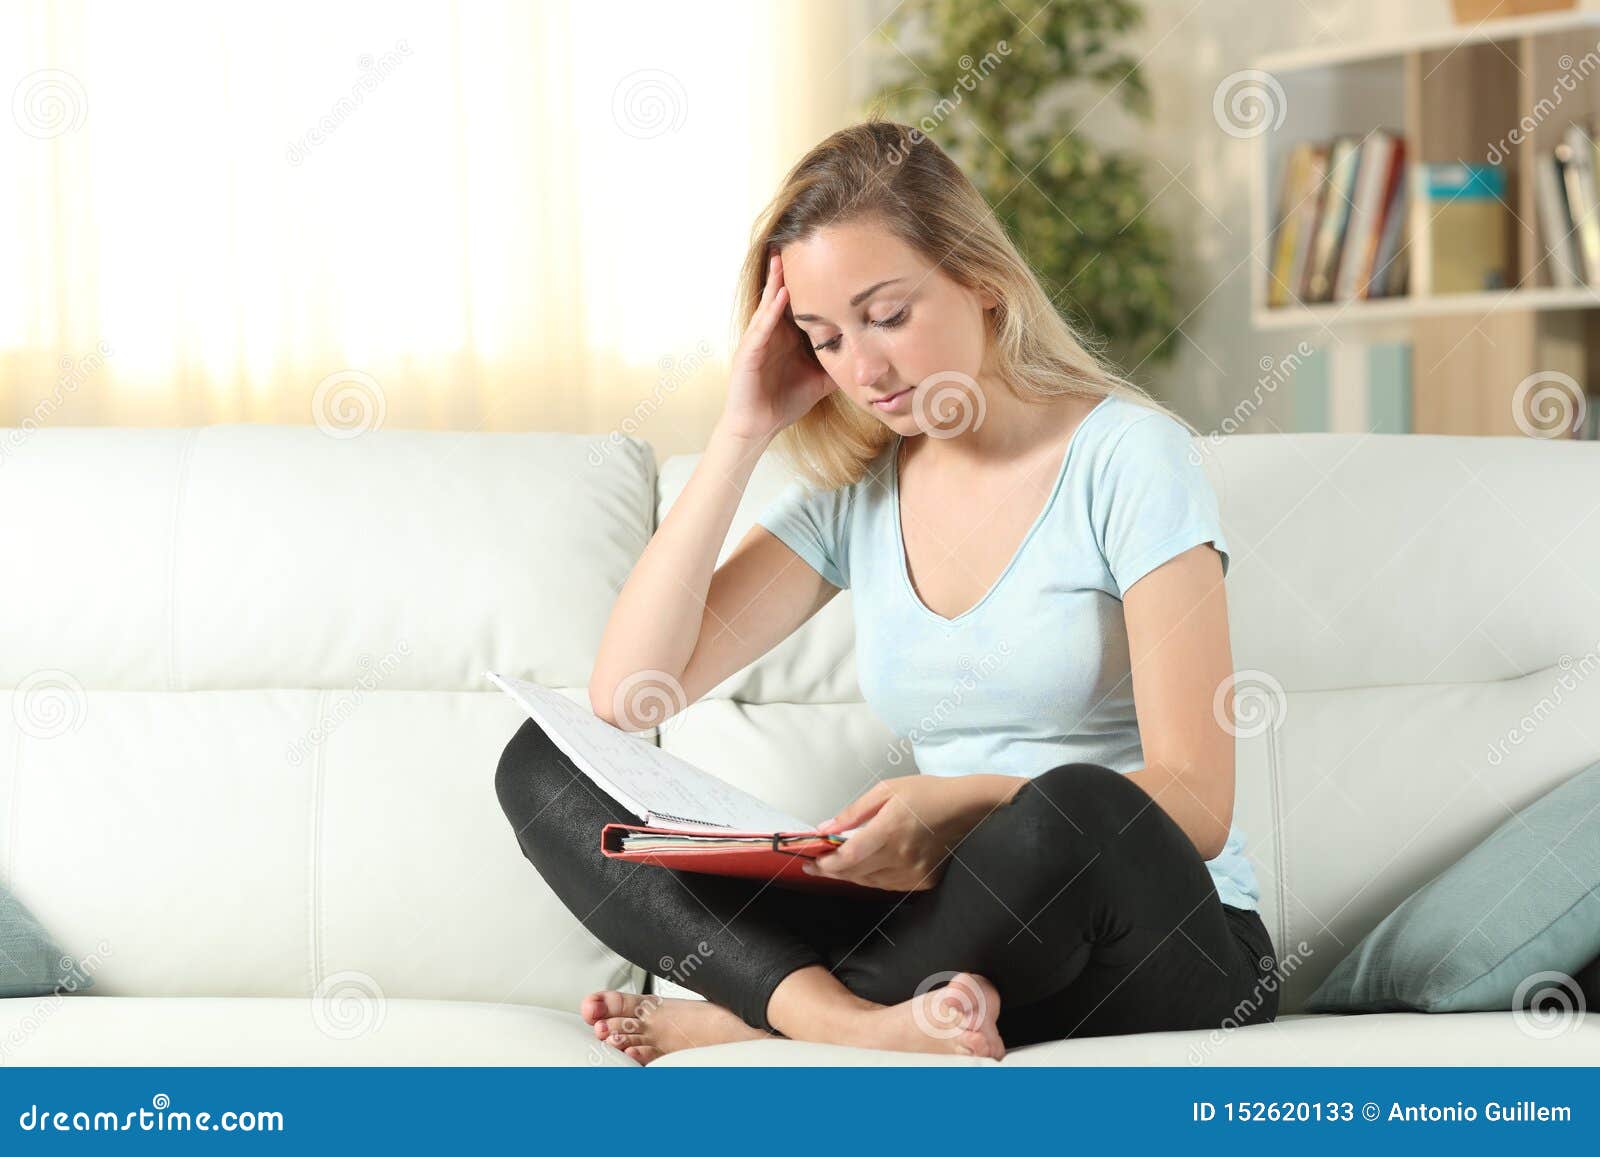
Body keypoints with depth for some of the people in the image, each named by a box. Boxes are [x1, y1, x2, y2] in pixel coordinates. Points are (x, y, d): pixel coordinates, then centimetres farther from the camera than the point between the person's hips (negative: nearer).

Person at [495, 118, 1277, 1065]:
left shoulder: (1128, 456, -8)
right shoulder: (854, 490, 8)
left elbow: (1196, 803, -14)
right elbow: (628, 692, -2)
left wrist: (965, 806, -31)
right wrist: (744, 434, -3)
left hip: (1167, 952, -4)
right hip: (965, 924, 4)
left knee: (1076, 809, -41)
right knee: (541, 764, -7)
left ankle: (758, 1012, -15)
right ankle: (854, 1016, -30)